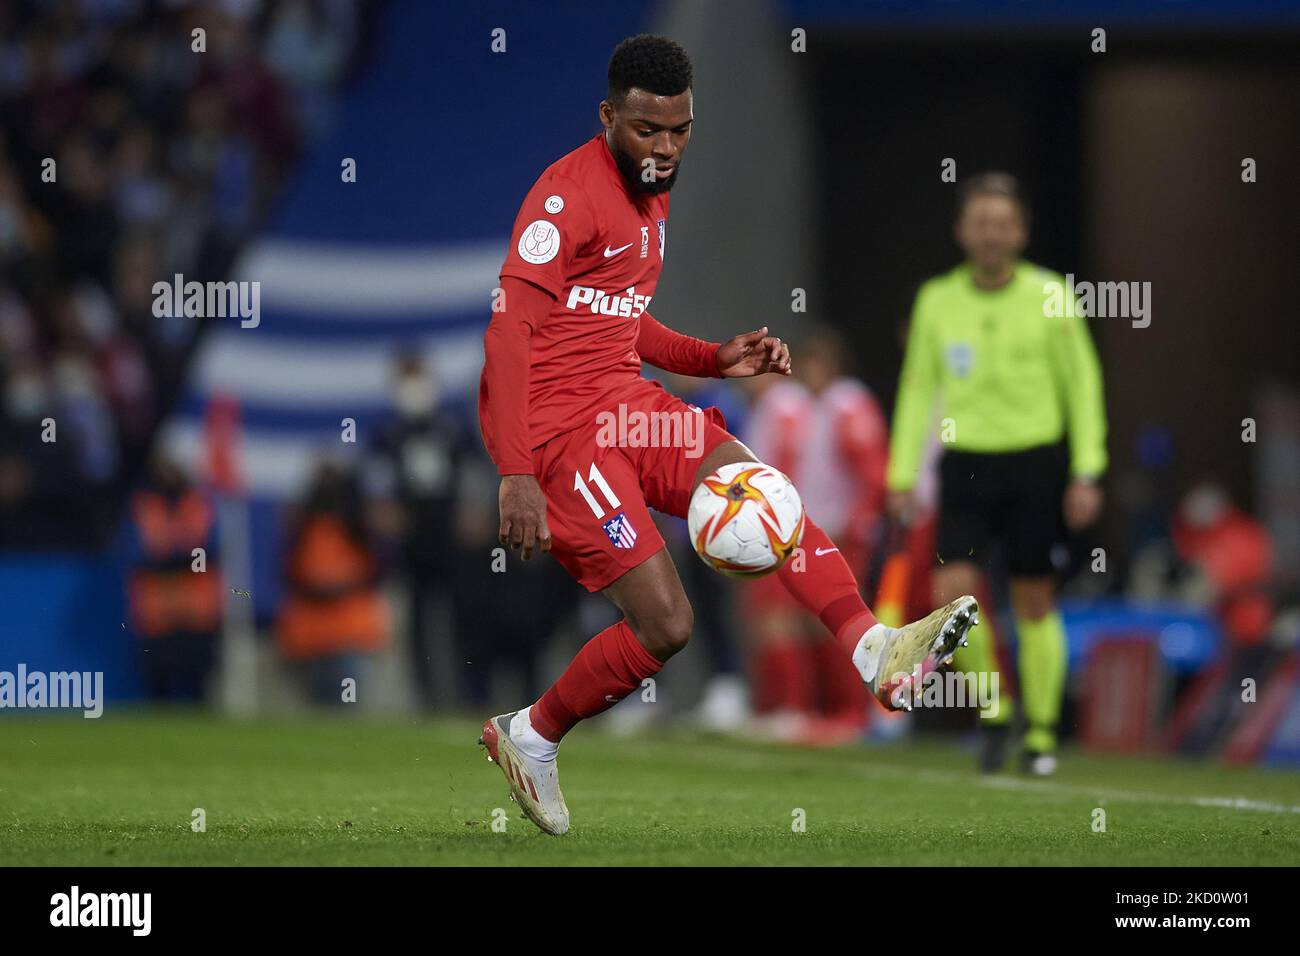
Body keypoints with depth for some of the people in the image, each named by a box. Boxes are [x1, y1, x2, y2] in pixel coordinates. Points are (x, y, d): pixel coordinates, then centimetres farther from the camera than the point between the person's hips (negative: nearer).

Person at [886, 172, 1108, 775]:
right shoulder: (937, 301, 3)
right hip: (965, 462, 1)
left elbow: (1083, 385, 2)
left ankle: (1041, 732, 14)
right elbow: (917, 389, 11)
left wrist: (1086, 474, -4)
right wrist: (902, 474, 6)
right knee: (953, 591, -13)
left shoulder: (1049, 297, -3)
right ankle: (994, 710, 7)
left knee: (1034, 602, 2)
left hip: (1035, 461, -1)